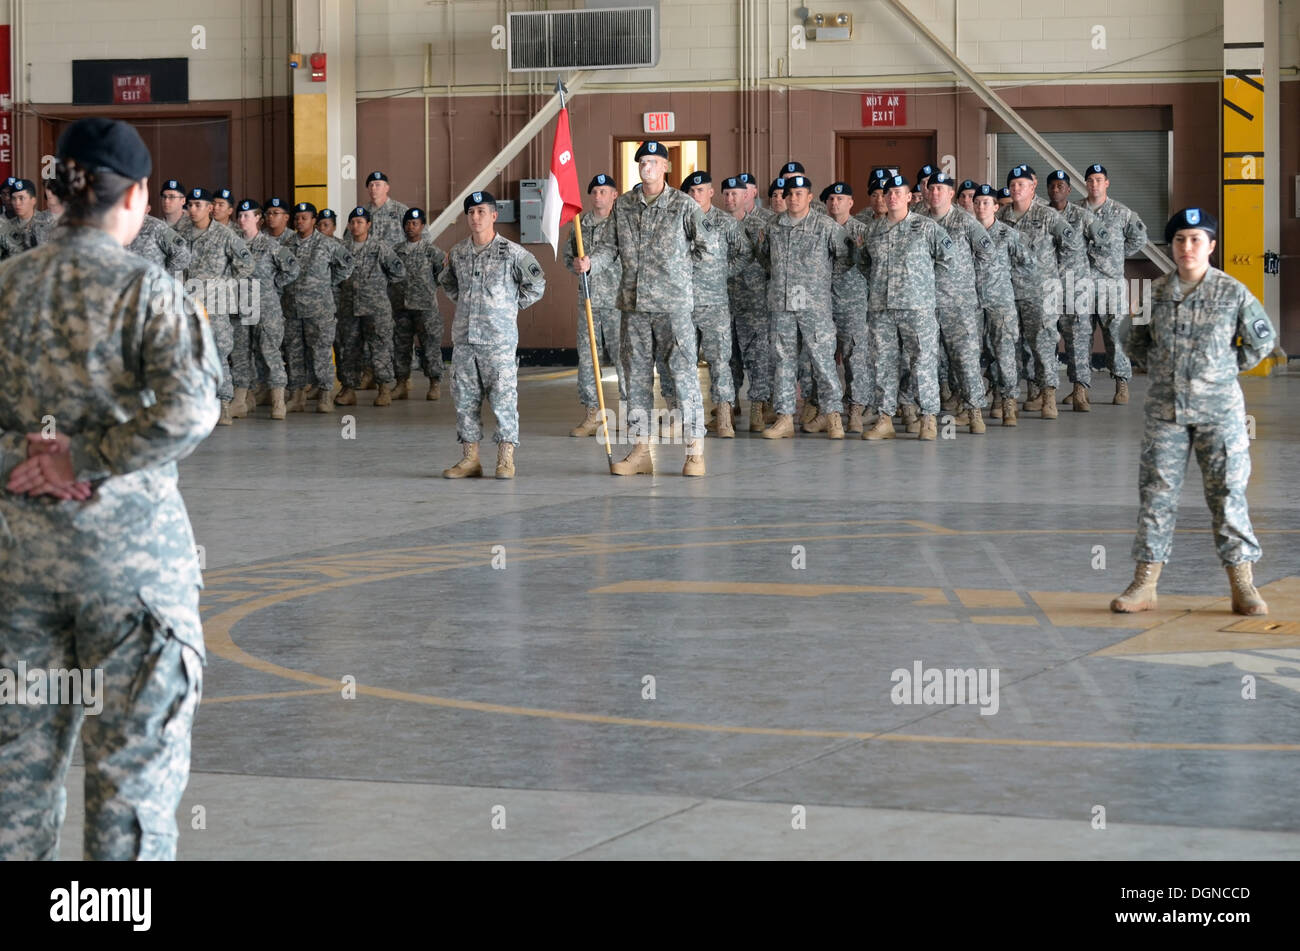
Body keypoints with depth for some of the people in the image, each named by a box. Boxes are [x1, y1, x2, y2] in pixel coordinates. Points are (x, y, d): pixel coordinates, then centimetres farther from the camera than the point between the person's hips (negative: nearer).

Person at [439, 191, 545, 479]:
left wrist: (512, 306, 5)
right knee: (465, 398, 6)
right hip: (463, 337, 5)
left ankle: (506, 459, 1)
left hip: (499, 339, -5)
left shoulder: (511, 252, -4)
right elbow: (447, 281, 30)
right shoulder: (458, 252, 10)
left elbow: (537, 284, 3)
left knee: (503, 398, -5)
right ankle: (470, 458, 13)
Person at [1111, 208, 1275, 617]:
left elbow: (1263, 341, 6)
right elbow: (1139, 341, 19)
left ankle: (1243, 586, 6)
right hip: (1165, 409, 2)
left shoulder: (1233, 293, -3)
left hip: (1218, 409, -2)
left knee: (1227, 492, 0)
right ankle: (1144, 584, 9)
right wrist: (1160, 365, 7)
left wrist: (1227, 366, 3)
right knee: (1156, 492, 3)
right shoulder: (1155, 292, 4)